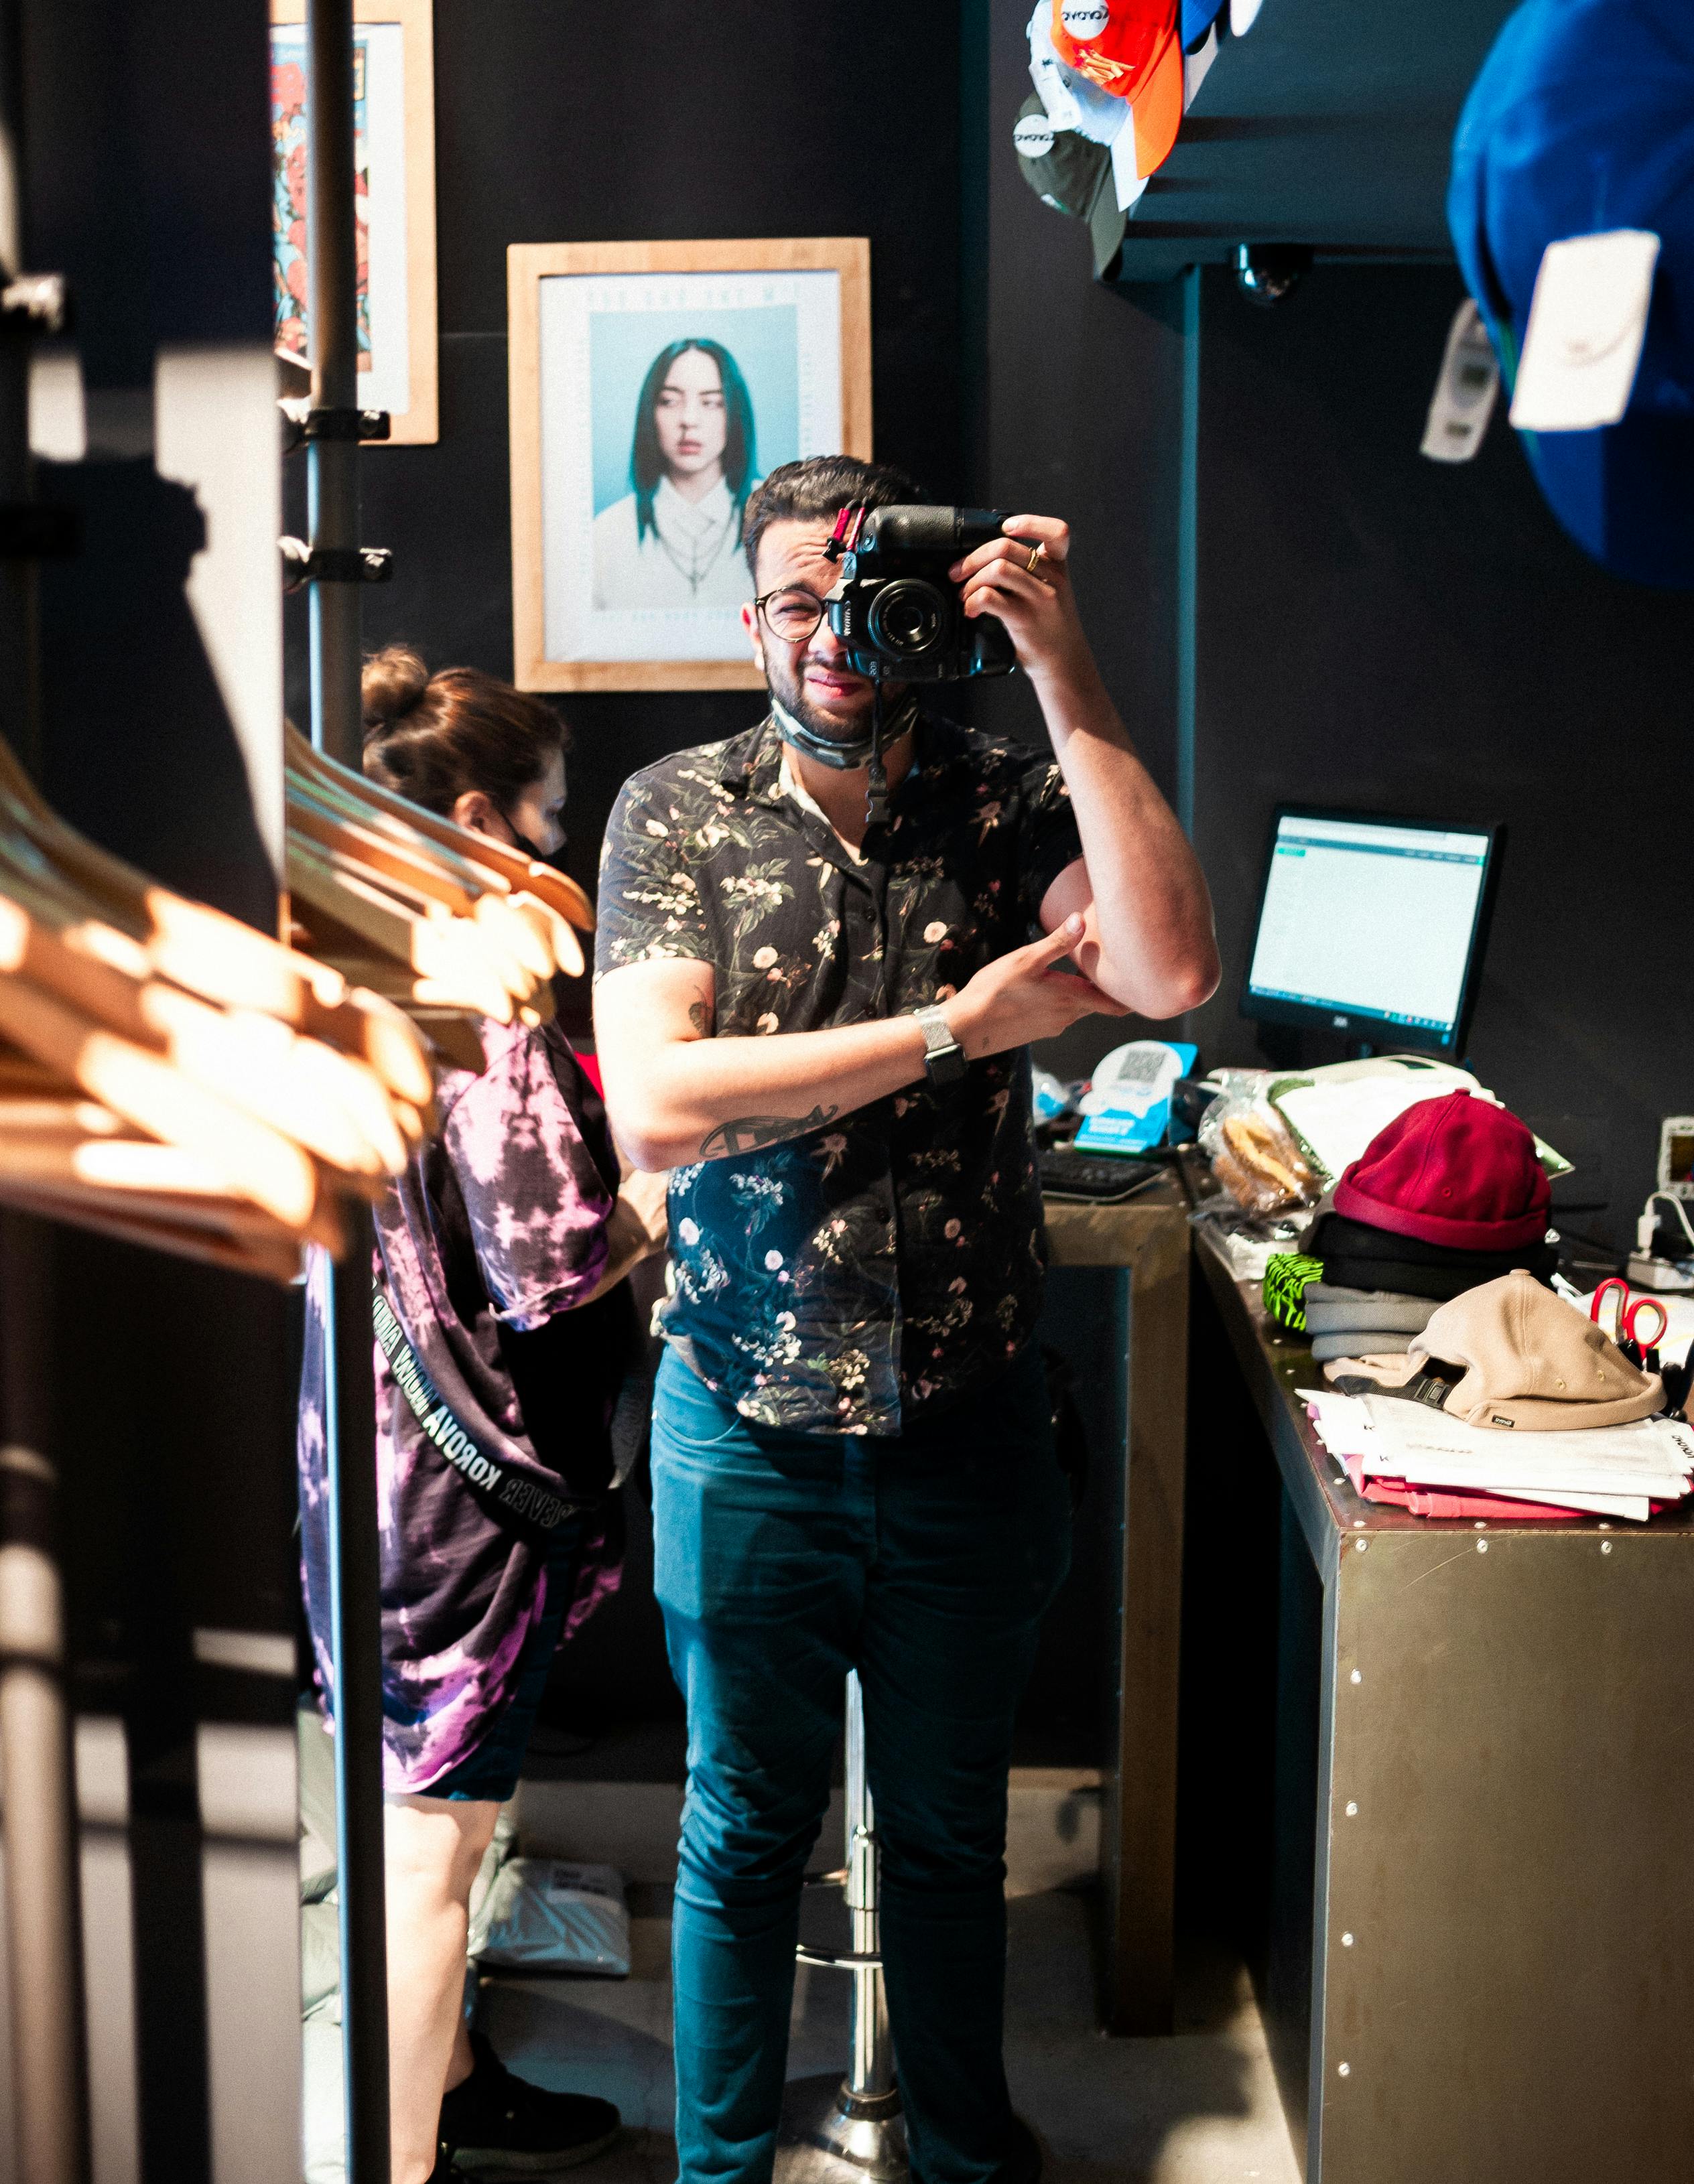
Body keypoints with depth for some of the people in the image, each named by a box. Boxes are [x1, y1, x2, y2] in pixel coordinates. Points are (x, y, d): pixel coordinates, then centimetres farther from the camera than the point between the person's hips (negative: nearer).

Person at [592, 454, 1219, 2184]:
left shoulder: (1010, 801, -4)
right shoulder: (675, 813, -5)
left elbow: (1169, 971, -24)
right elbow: (654, 1108, -19)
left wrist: (1066, 678, -23)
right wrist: (958, 1026, -19)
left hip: (966, 1420, 1)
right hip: (748, 1430, -1)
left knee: (951, 1826, 19)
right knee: (744, 1828, 16)